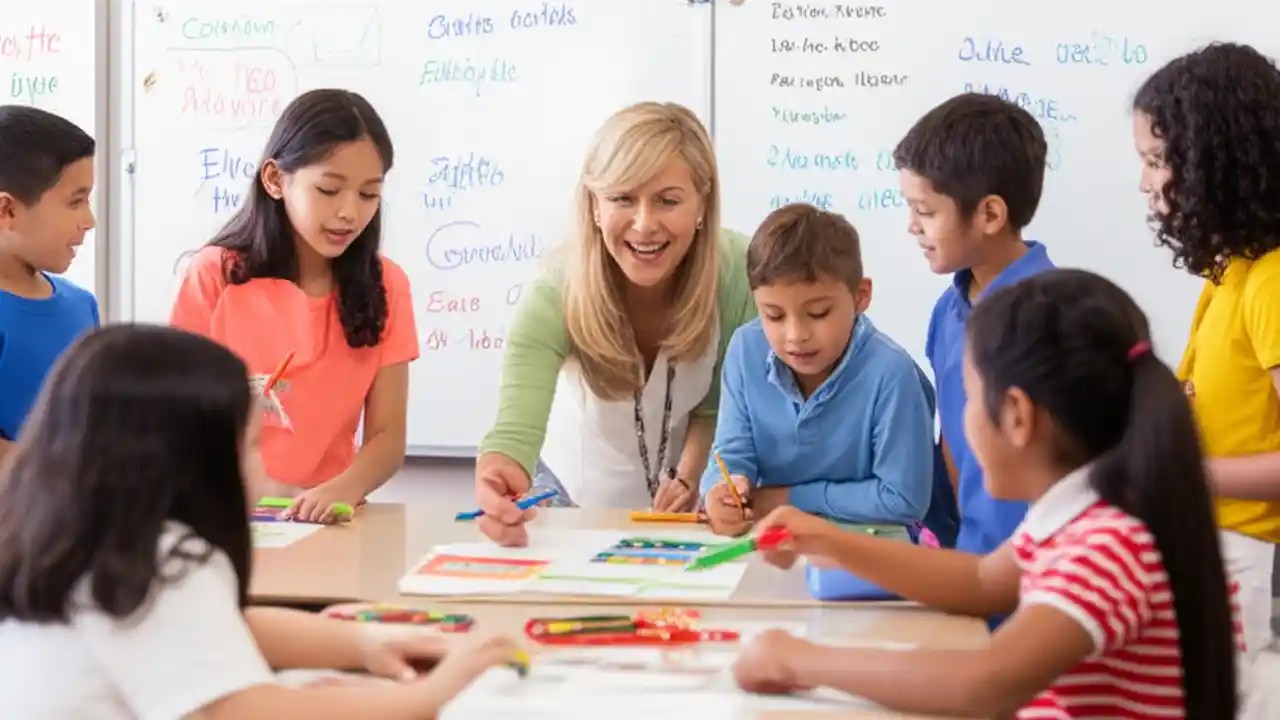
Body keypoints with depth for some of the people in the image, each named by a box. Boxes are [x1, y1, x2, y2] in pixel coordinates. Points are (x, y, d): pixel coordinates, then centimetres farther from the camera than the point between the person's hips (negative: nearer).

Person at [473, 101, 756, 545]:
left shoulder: (738, 272, -24)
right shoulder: (557, 295, -29)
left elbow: (716, 404, -9)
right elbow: (516, 428, -41)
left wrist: (689, 480, -23)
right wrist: (498, 484, -61)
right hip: (577, 494, -1)